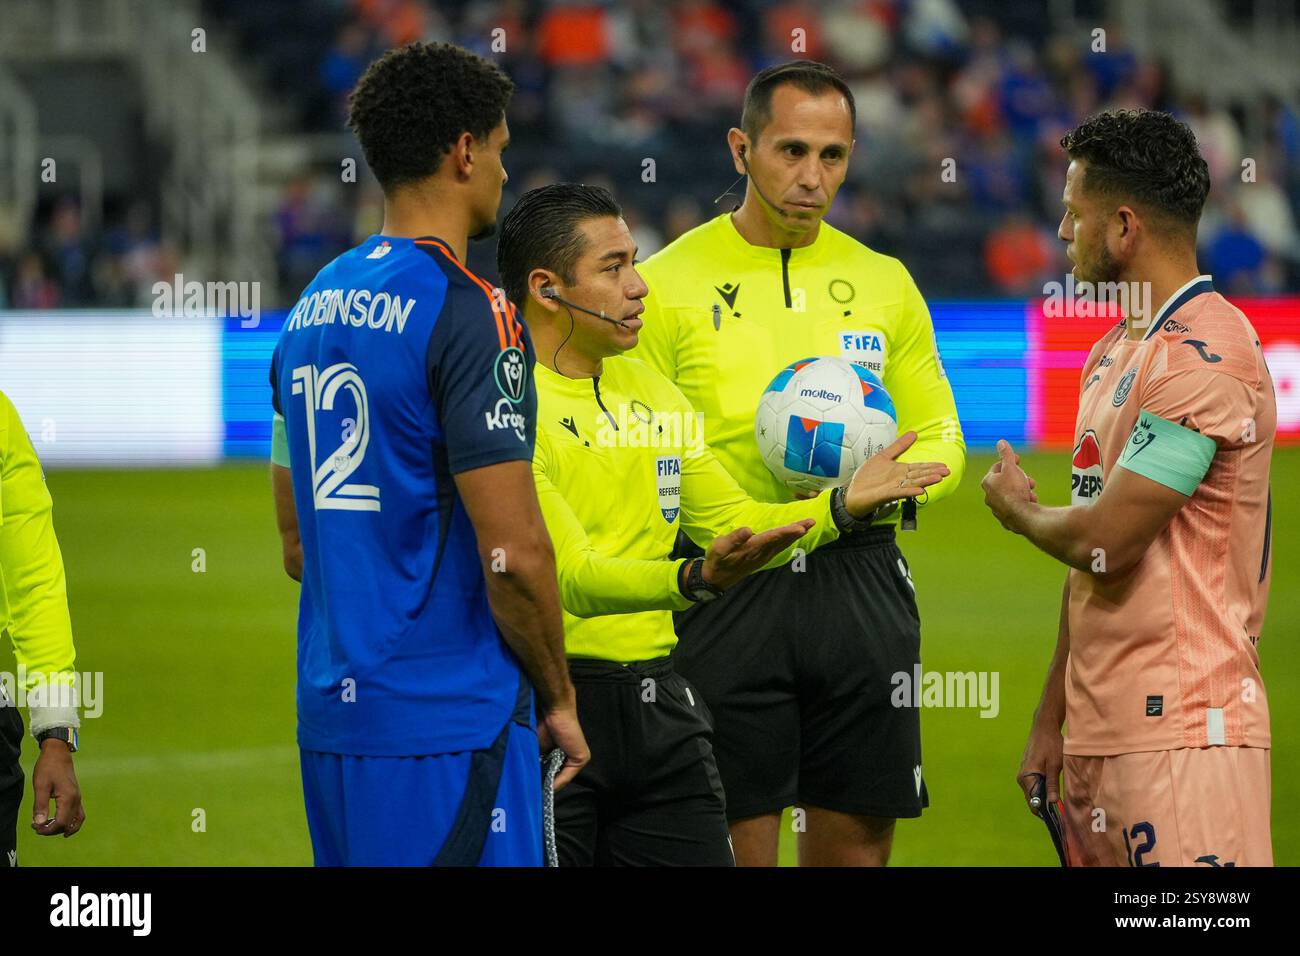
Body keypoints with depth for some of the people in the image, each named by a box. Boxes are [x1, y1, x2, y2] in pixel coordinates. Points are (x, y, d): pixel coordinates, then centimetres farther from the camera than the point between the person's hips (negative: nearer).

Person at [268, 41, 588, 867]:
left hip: (330, 709, 9)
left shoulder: (312, 310, 13)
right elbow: (514, 552, -17)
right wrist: (559, 699, -4)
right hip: (448, 724, -9)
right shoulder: (469, 314, -13)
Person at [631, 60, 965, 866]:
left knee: (856, 843, 5)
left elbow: (940, 435, 16)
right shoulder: (668, 284, 0)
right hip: (726, 584, -3)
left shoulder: (884, 282, 12)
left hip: (859, 580, 4)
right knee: (736, 846, -3)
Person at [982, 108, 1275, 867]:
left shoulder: (1204, 355, -13)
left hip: (1183, 735, -9)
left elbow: (1103, 542, -17)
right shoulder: (1112, 354, 19)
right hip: (1101, 734, 9)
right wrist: (1050, 720, 21)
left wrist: (1018, 508, 4)